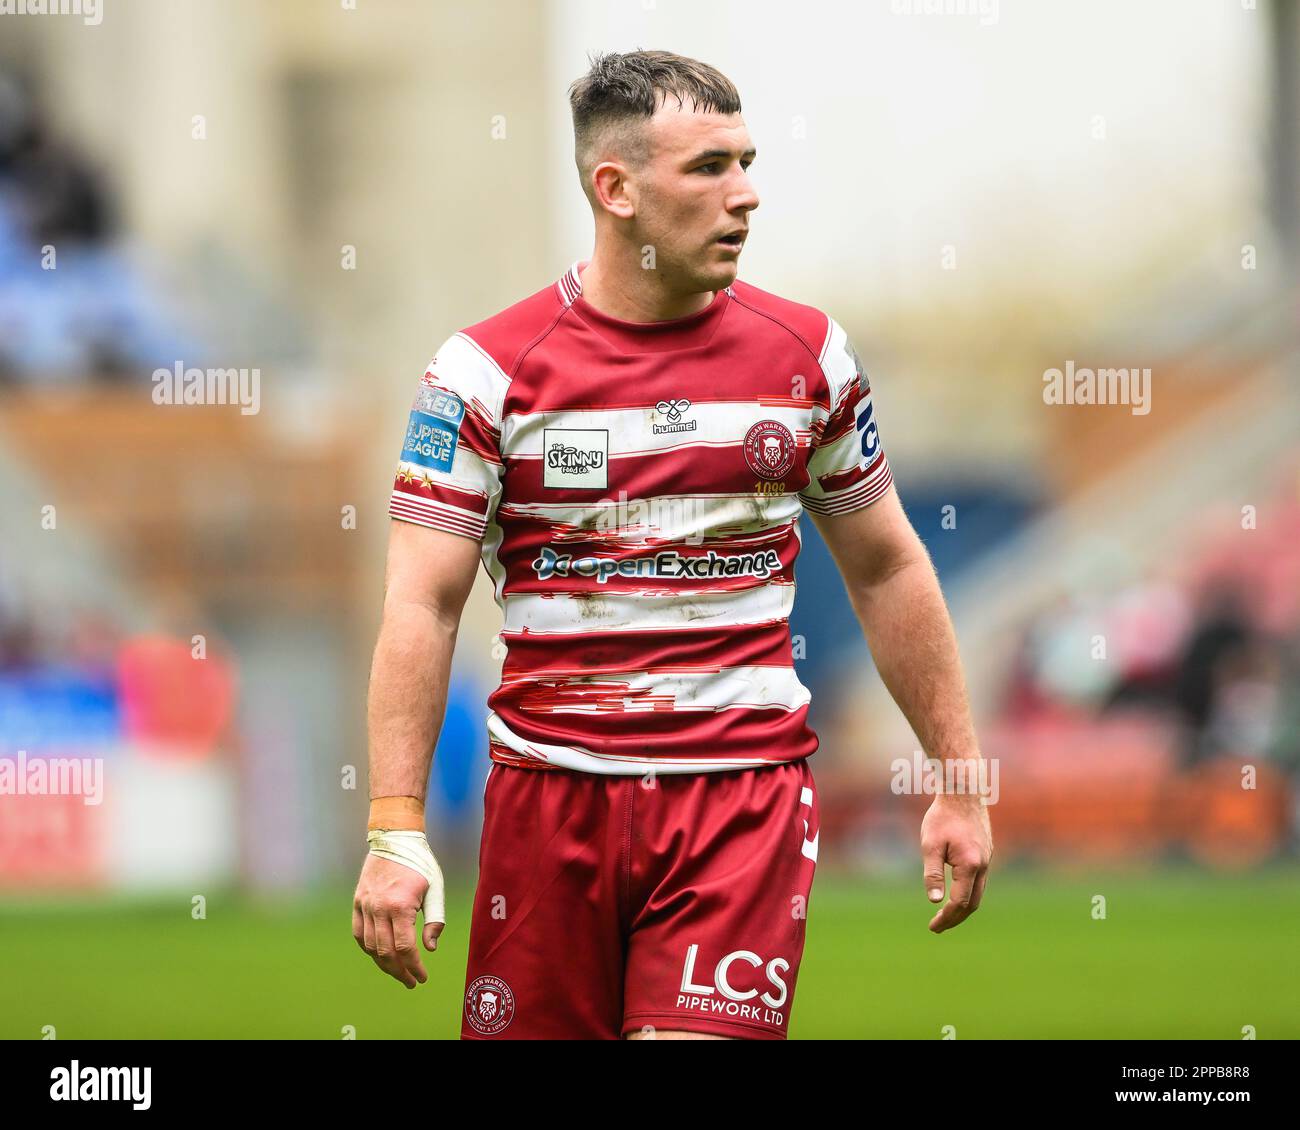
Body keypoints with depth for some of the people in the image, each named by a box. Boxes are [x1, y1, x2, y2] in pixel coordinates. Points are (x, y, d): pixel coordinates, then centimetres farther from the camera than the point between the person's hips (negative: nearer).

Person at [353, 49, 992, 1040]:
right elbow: (422, 608, -6)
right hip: (550, 791, -1)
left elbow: (888, 571, 14)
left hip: (746, 789, 1)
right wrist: (396, 830, -14)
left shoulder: (808, 355, 5)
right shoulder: (487, 371, -4)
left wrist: (959, 780, 11)